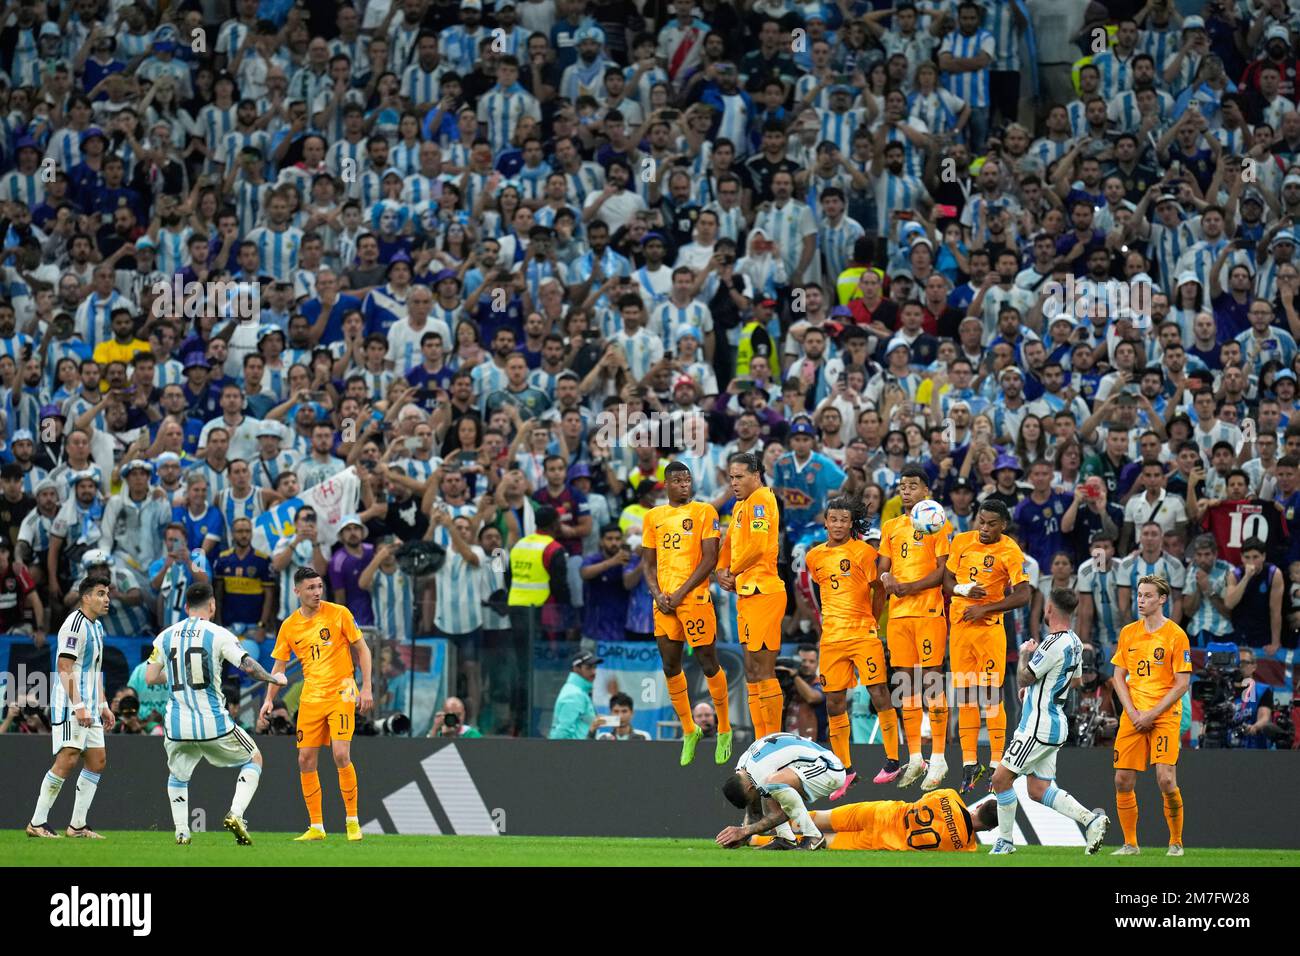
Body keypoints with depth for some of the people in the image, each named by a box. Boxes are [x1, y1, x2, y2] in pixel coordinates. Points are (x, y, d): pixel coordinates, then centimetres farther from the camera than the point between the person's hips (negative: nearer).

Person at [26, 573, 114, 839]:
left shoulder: (97, 626, 17)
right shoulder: (75, 624, -13)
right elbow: (64, 669, -19)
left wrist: (103, 705, 21)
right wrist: (78, 706, -24)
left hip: (89, 709, 10)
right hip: (70, 707, -10)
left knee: (97, 761, 6)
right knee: (68, 760, -15)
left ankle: (77, 826, 9)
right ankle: (37, 822, -10)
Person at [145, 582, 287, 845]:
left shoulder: (165, 637, 4)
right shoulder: (218, 635, -6)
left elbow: (150, 677, 6)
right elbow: (248, 666, -12)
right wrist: (274, 679, 6)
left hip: (177, 725, 3)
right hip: (213, 722, -3)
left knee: (178, 776, 27)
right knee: (254, 759, 18)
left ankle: (181, 832, 14)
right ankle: (235, 814, 0)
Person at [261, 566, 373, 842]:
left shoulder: (338, 613, -3)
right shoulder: (289, 626, 4)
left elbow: (362, 649, 2)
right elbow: (278, 667, 10)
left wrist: (366, 687, -5)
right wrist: (269, 700, -2)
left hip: (341, 693, -4)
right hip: (311, 698, 4)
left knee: (341, 755, -15)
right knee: (306, 760, 0)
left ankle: (352, 821, -1)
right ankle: (316, 827, 10)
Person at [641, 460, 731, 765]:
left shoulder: (704, 511, -1)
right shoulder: (653, 517, 13)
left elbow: (710, 558, -7)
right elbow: (648, 561, 16)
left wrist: (682, 593, -12)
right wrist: (657, 594, -1)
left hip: (694, 598, -5)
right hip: (664, 601, 5)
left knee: (708, 665, -1)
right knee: (671, 668, 7)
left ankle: (724, 730, 13)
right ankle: (689, 731, 20)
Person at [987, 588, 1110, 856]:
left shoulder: (1054, 645, -22)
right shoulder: (1074, 642, 9)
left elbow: (1023, 679, -14)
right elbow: (1077, 682, 24)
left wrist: (1025, 654, 3)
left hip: (1039, 728, -10)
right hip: (1054, 725, 10)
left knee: (1001, 778, -2)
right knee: (1038, 788, 11)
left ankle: (1005, 841, 5)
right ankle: (1091, 819, 0)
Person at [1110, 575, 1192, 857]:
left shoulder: (1175, 635, -4)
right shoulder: (1128, 633, 10)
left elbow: (1182, 684, -6)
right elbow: (1118, 677, 12)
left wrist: (1152, 714, -12)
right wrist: (1132, 712, -2)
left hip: (1164, 716, -5)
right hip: (1133, 716, 5)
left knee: (1166, 780, -15)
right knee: (1123, 780, -1)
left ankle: (1176, 842, 2)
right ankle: (1130, 844, 11)